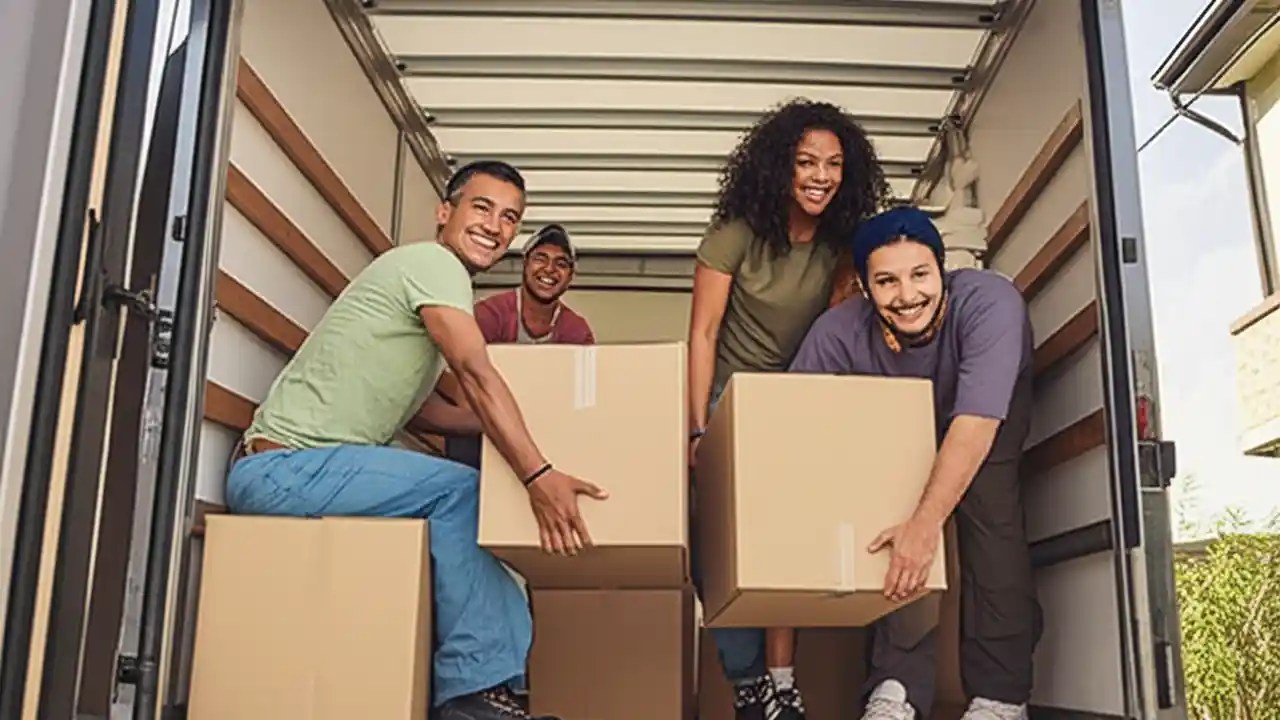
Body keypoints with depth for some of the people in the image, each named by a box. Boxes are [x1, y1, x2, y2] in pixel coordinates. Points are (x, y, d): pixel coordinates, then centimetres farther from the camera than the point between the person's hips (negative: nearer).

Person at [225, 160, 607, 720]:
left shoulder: (429, 276, 18)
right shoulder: (434, 261, -10)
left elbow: (412, 407, 20)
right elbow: (476, 374, -25)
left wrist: (500, 430, 17)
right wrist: (539, 476, -33)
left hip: (291, 470, 10)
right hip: (284, 467, -10)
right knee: (457, 490, -19)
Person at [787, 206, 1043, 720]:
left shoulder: (989, 302, -40)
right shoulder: (839, 332, -31)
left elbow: (976, 421, -47)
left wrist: (926, 523, -54)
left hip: (992, 421, -2)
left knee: (986, 504, -24)